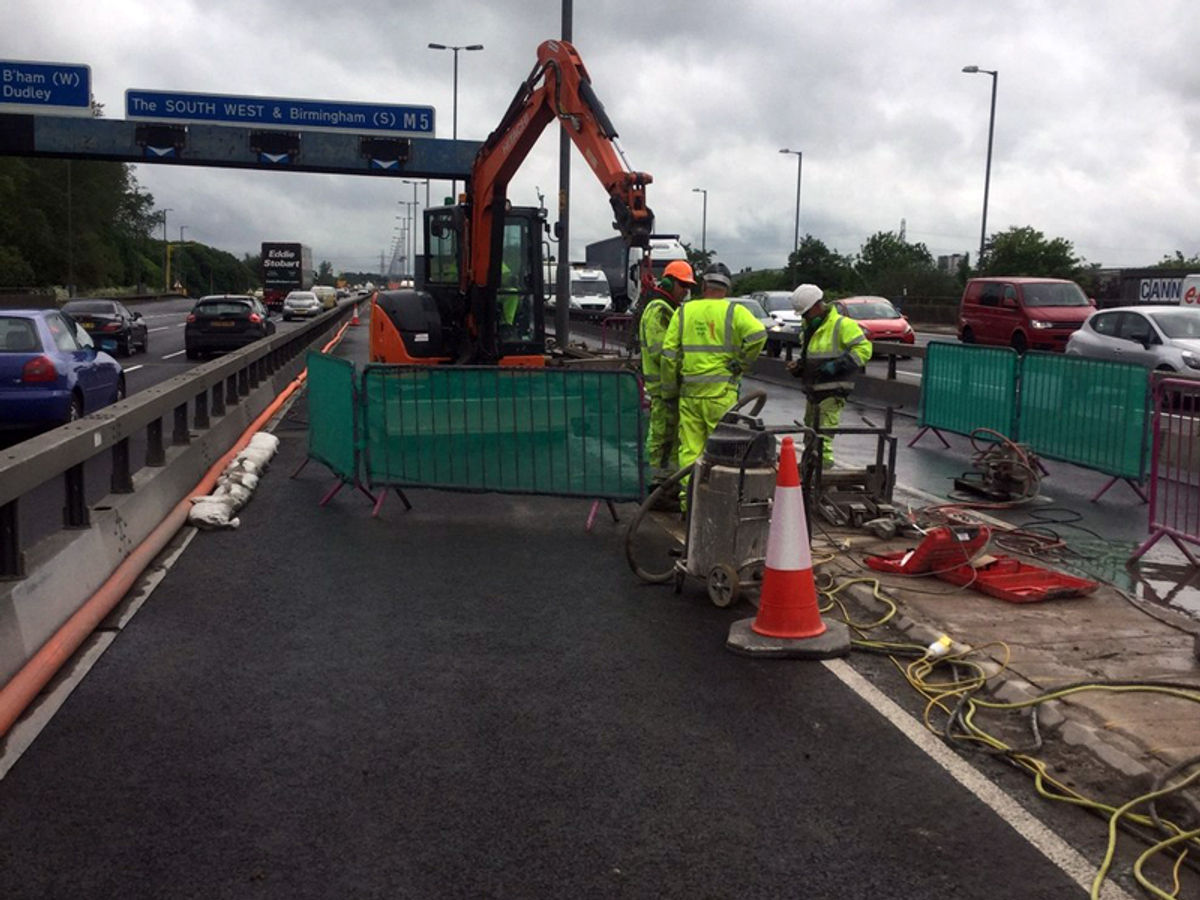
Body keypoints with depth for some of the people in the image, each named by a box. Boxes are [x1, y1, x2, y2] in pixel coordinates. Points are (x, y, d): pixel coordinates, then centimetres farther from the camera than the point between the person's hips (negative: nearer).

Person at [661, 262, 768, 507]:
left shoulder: (684, 311, 8)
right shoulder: (734, 311, -2)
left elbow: (669, 354, 6)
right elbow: (758, 334, -18)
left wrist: (669, 391, 12)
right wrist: (742, 363, -4)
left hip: (689, 392, 3)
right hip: (721, 393, -3)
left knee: (689, 447, 7)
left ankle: (687, 495, 9)